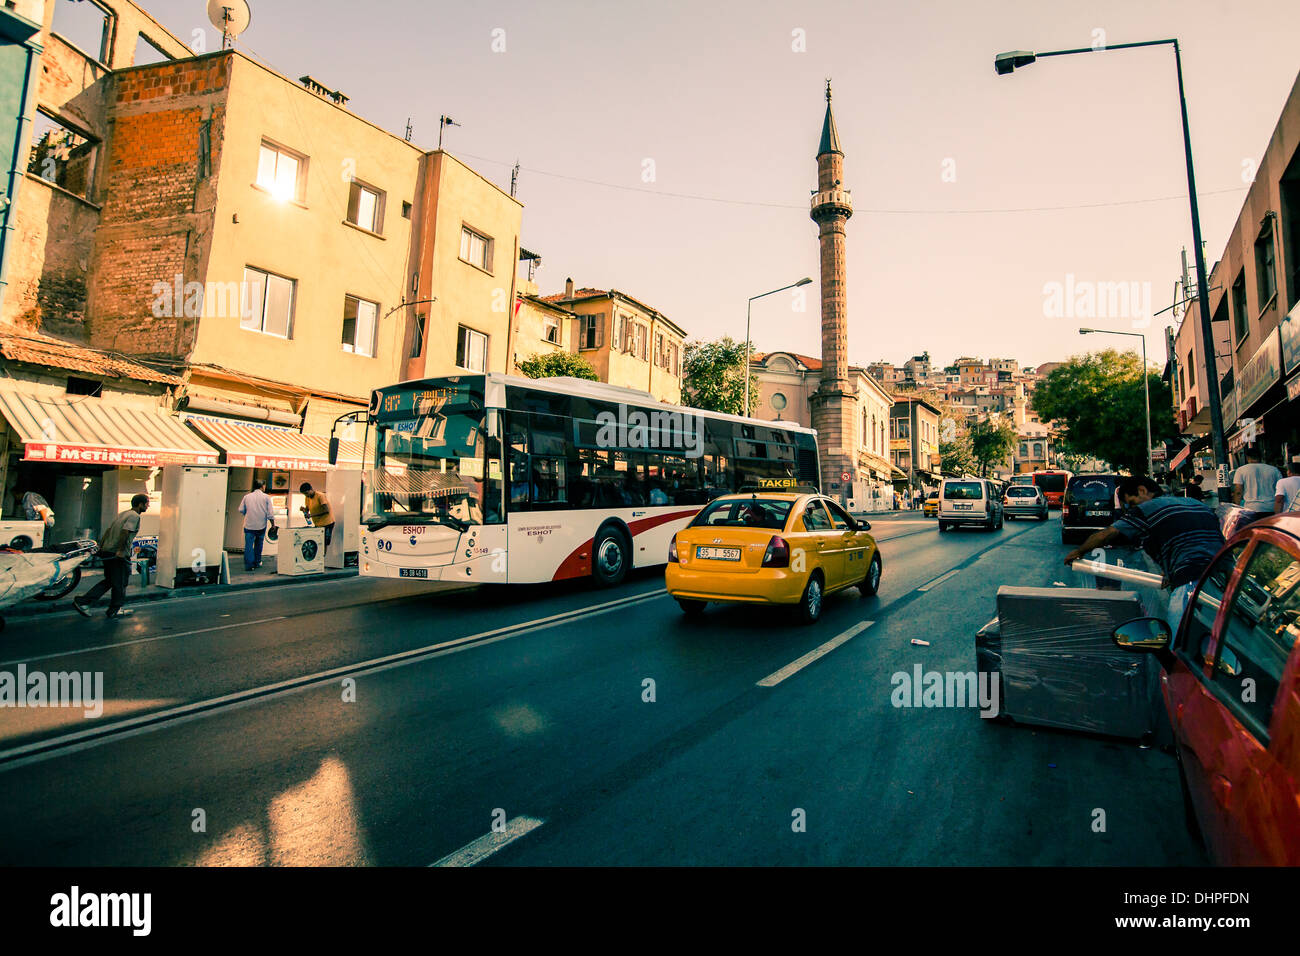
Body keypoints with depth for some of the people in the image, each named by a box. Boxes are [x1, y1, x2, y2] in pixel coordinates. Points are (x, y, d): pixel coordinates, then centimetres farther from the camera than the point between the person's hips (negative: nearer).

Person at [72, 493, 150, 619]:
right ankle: (115, 611, 15)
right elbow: (125, 531, -25)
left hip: (107, 551, 9)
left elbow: (108, 530, 17)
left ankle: (82, 602, 12)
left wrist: (101, 547, 19)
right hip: (119, 555, -9)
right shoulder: (134, 516, -11)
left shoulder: (122, 514, 17)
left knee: (109, 581, 19)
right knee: (120, 584, 5)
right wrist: (121, 550, -24)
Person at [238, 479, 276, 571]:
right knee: (258, 544, 17)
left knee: (249, 545, 0)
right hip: (261, 525, 0)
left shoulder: (247, 496, 3)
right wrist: (273, 524, 4)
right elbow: (270, 513, -6)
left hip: (249, 525, 0)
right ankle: (257, 562, 24)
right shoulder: (266, 497, -3)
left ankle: (249, 565, -7)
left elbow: (241, 510, 8)